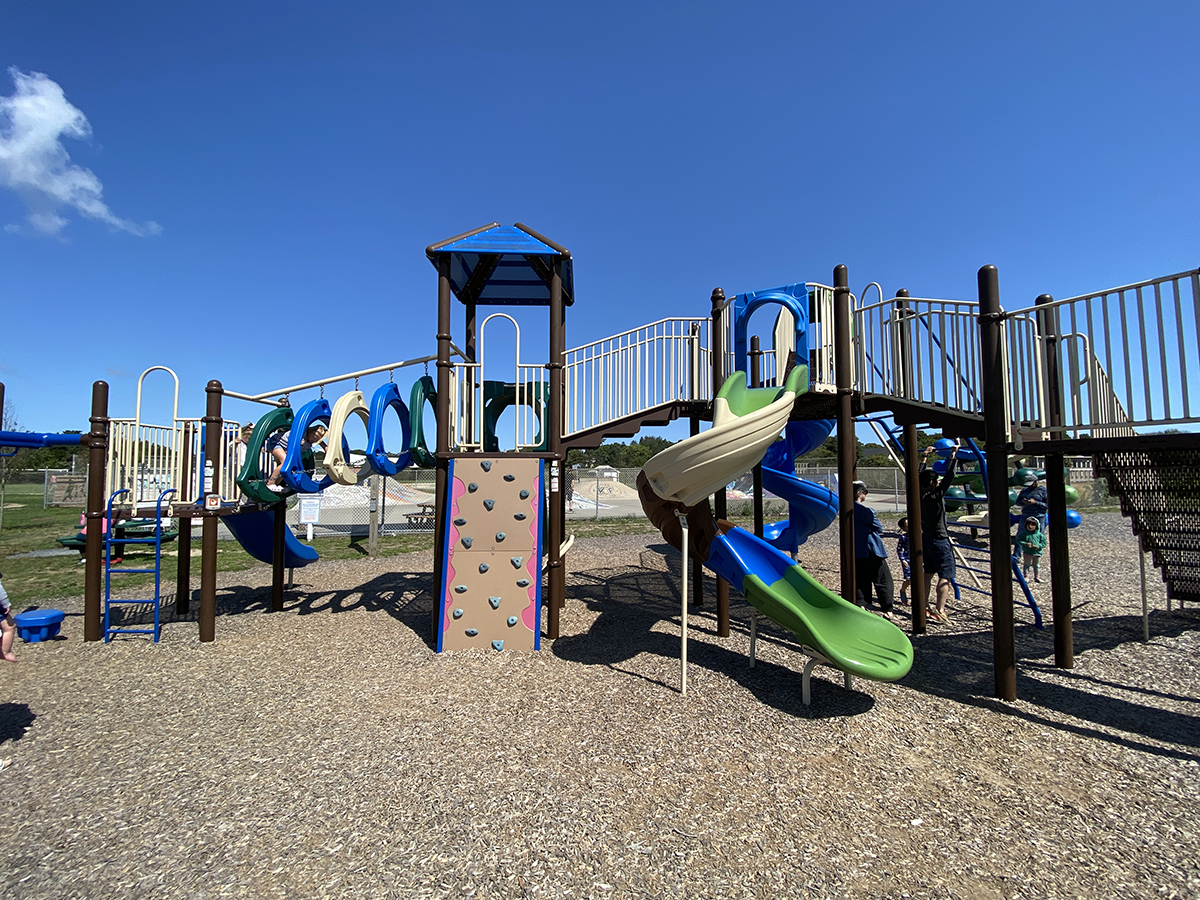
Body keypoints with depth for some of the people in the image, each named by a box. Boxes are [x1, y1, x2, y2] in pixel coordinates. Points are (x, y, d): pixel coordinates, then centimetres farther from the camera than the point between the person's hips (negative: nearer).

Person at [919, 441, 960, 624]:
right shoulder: (935, 495, -17)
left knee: (928, 573, 15)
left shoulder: (920, 495, 1)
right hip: (939, 540, -8)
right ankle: (939, 611, -11)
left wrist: (926, 457, 24)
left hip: (926, 539, 8)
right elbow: (949, 476, -20)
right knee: (945, 576, -6)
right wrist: (954, 454, -13)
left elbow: (919, 476, 17)